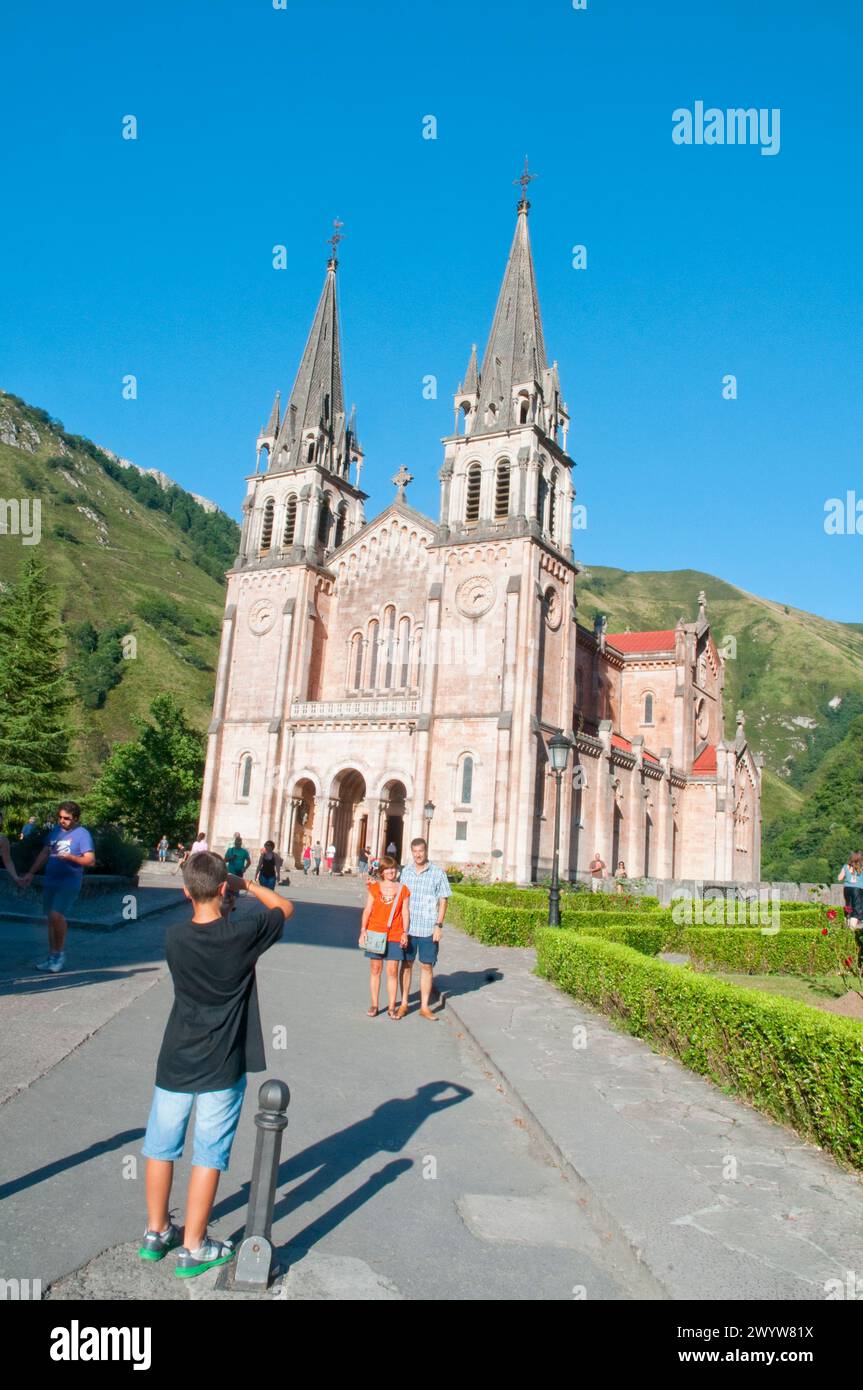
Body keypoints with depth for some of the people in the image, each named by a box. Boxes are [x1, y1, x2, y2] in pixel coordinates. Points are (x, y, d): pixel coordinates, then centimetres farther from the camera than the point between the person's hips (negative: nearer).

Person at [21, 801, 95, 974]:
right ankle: (52, 956, 22)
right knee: (51, 918, 11)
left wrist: (71, 857, -28)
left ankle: (60, 953, -2)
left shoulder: (82, 834, -9)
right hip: (51, 881, 7)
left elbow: (90, 861, -14)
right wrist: (31, 874, 15)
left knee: (56, 915, -19)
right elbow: (44, 853, 19)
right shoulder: (55, 830, 11)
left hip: (69, 883, -7)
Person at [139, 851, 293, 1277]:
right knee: (209, 1155, 9)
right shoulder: (242, 934, -18)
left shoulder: (174, 936, -11)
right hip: (222, 1068, -3)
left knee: (161, 1147, 19)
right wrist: (247, 885, 4)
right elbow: (285, 908, -1)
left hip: (175, 1064, 3)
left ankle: (156, 1232, 34)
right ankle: (193, 1248, 19)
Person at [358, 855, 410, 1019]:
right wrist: (363, 930, -3)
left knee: (392, 971, 0)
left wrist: (405, 933, -6)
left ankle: (391, 1007, 7)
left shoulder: (403, 890, 3)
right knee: (375, 969, 7)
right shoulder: (374, 888, 5)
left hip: (394, 936, -1)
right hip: (375, 934, 1)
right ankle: (374, 1005, 15)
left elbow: (405, 913, 3)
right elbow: (367, 910, 5)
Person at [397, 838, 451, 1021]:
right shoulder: (406, 871, 5)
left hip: (428, 928, -2)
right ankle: (404, 1003, 21)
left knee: (427, 966, 5)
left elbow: (443, 900, -1)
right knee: (407, 964, 10)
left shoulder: (437, 872, -4)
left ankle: (425, 1006, 14)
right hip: (407, 927, 2)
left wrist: (439, 925, -7)